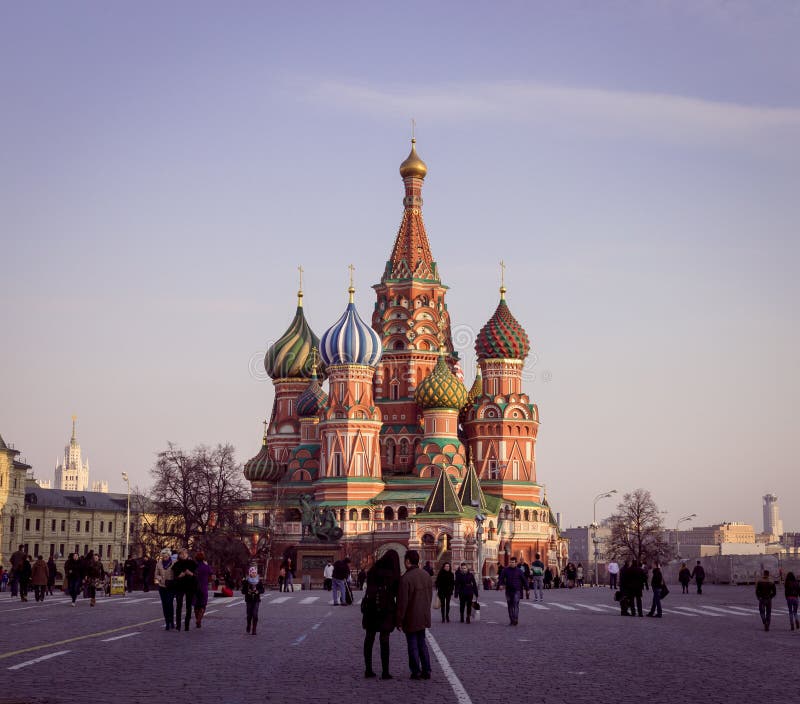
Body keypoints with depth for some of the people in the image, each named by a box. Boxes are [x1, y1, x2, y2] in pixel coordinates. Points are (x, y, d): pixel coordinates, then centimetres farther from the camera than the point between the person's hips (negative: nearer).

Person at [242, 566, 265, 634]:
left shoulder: (259, 581, 2)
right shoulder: (246, 582, -3)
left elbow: (262, 590, 5)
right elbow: (243, 591, -2)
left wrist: (258, 591, -14)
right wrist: (248, 592, -20)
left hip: (256, 600, 0)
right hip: (249, 600, 0)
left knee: (255, 615, -10)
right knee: (249, 615, 7)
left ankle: (254, 630, -5)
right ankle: (248, 628, 32)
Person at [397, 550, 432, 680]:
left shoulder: (405, 578, -20)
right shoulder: (426, 575, 3)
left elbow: (402, 602, -19)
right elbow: (430, 595, 11)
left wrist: (399, 620, -11)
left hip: (411, 619, -7)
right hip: (424, 617, 7)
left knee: (413, 645, 4)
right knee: (422, 643, 17)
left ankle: (416, 672, 8)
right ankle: (426, 671, 16)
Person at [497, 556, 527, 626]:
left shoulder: (519, 571, 2)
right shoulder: (506, 570, 4)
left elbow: (524, 580, 6)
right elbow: (501, 578, -6)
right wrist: (499, 585, -24)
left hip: (517, 591, -3)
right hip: (508, 591, 3)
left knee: (516, 604, -16)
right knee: (510, 606, 8)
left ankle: (516, 620, -25)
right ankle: (511, 621, 16)